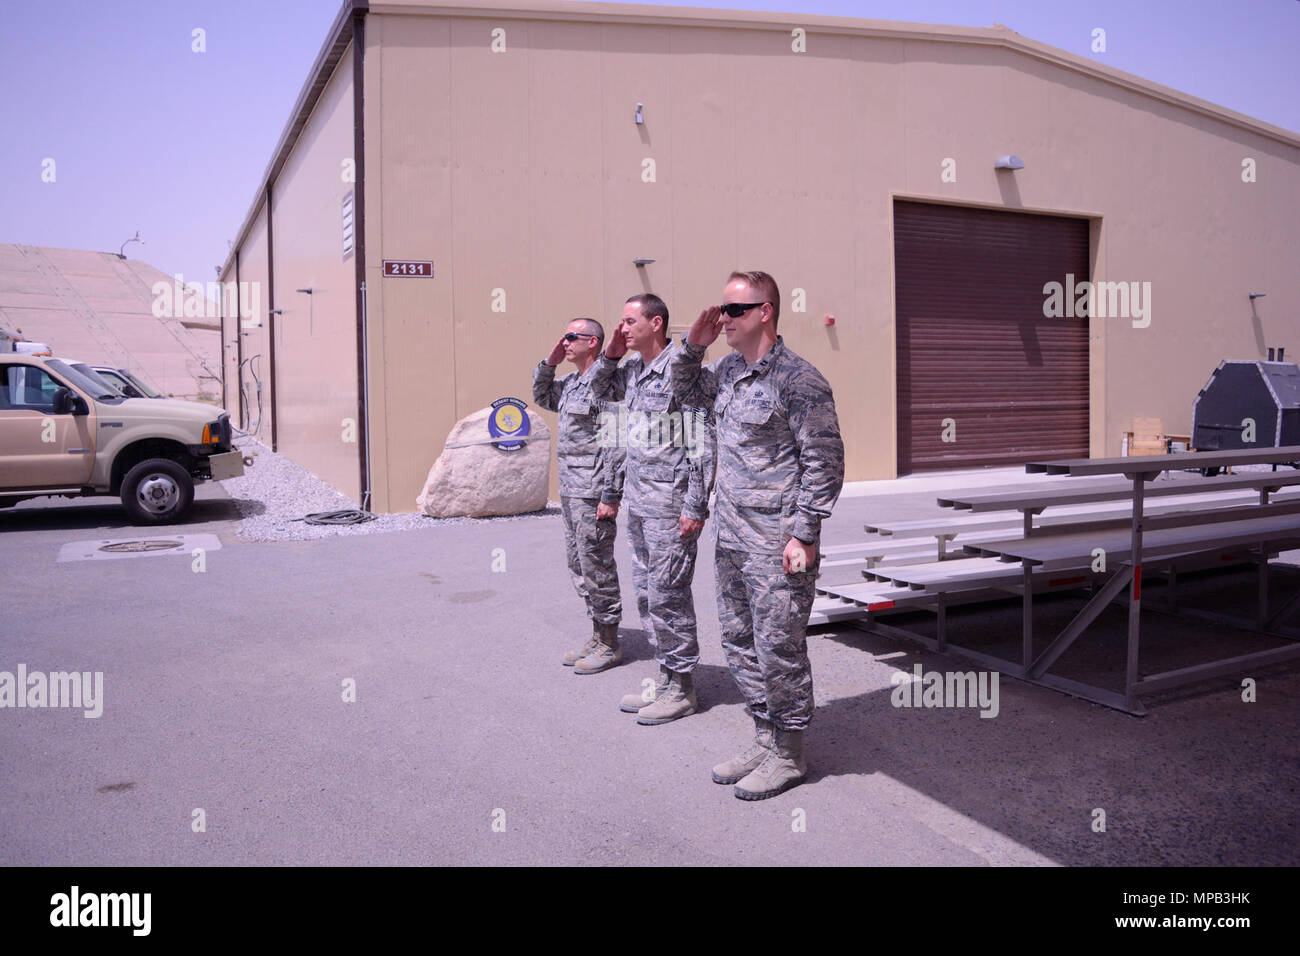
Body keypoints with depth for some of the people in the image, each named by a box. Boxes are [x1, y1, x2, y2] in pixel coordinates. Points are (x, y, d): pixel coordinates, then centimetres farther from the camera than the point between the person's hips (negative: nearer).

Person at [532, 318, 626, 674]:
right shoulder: (571, 382, 13)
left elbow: (618, 444, -19)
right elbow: (541, 397, 30)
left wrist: (611, 496, -21)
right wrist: (549, 363, 13)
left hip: (593, 493, -9)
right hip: (570, 490, 10)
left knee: (597, 567, -1)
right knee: (578, 564, 15)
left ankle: (609, 644, 12)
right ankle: (597, 634, 27)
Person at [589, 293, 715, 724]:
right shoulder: (633, 370, 12)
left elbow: (702, 443, -15)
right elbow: (600, 391, 30)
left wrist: (695, 506, -17)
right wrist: (610, 355, 11)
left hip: (670, 504, -9)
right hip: (638, 501, 9)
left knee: (668, 595, -3)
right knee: (646, 592, 14)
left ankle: (681, 688, 11)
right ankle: (664, 677, 26)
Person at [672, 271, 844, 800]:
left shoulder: (797, 378, -13)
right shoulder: (728, 370, 10)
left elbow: (824, 462, -14)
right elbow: (685, 390, 29)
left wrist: (804, 535, -16)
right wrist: (693, 344, 11)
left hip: (777, 543, -8)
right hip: (731, 538, 9)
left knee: (779, 648, 2)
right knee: (740, 642, 16)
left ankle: (789, 755, 19)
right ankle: (765, 740, 31)